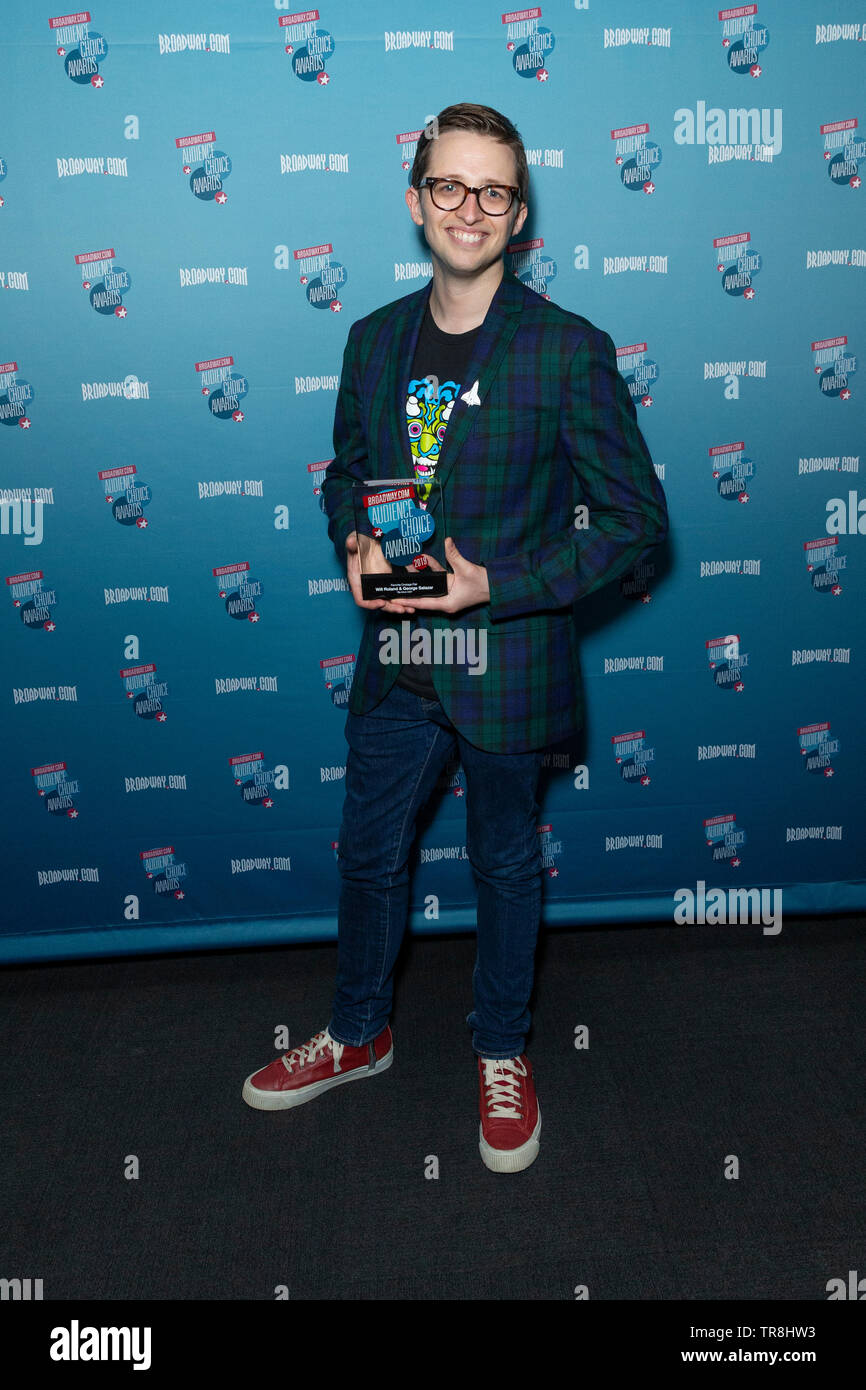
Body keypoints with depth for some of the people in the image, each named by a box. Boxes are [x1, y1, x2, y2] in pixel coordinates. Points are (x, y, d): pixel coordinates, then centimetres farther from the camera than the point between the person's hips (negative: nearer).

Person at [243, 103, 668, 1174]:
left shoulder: (569, 351, -10)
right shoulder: (374, 340, 4)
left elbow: (634, 516, -10)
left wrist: (497, 587, -19)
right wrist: (352, 547, -6)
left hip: (505, 665, -4)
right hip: (394, 660, 4)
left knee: (505, 866, 14)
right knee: (368, 855, 17)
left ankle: (502, 1055, 39)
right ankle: (358, 1034, 43)